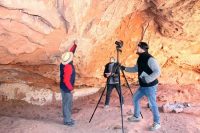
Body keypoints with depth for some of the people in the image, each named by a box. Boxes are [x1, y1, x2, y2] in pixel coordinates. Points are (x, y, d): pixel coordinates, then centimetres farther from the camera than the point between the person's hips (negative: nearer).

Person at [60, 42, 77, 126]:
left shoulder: (65, 63, -1)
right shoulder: (68, 67, -27)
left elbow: (70, 52, 13)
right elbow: (66, 80, -29)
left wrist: (75, 45, 8)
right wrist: (71, 88, -18)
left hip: (64, 87, 9)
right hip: (66, 88, -9)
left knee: (67, 103, 18)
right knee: (67, 104, -1)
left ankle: (67, 118, 29)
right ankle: (67, 120, 8)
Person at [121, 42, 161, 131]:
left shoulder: (149, 59, -21)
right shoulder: (140, 58, 9)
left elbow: (157, 72, -26)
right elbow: (135, 69, 22)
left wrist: (147, 79, -30)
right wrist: (125, 68, 14)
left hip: (150, 86, -10)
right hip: (142, 86, 10)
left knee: (152, 104, -2)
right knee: (135, 99, 17)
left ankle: (157, 123, 14)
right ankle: (137, 116, 33)